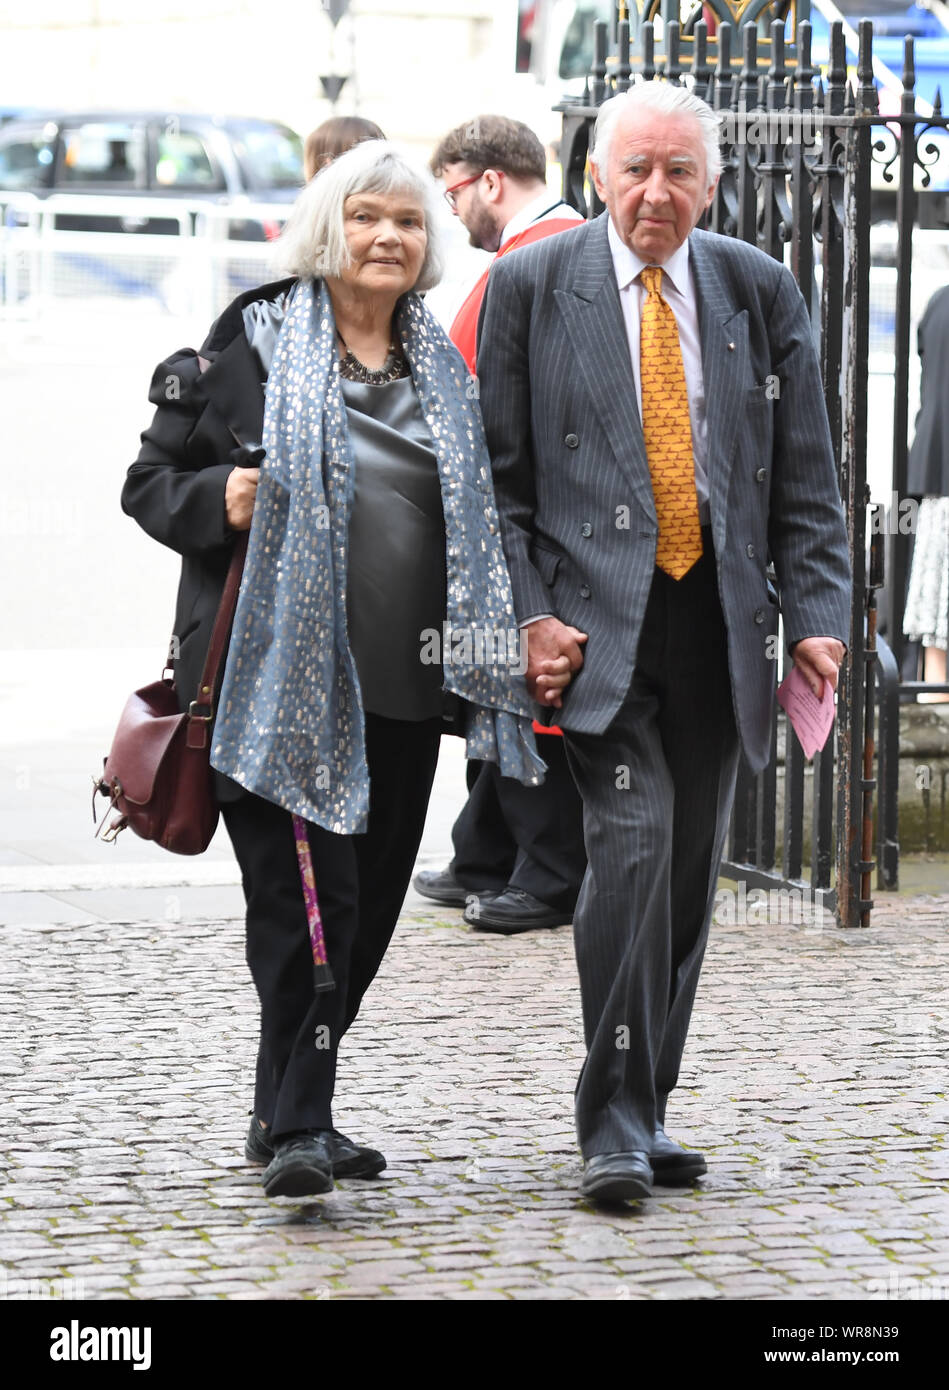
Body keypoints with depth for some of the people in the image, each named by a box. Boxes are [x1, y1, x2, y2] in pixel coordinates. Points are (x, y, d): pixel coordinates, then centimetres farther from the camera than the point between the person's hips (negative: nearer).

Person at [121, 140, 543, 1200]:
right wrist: (218, 504, -16)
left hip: (401, 684, 5)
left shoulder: (443, 368, 15)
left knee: (368, 902, 9)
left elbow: (475, 522, 23)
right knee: (303, 895, -12)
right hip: (277, 670, -5)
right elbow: (151, 480, 4)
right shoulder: (252, 341, 1)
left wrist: (518, 633, 9)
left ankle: (289, 1110, 23)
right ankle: (296, 1124, -8)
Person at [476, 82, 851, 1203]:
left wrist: (816, 612, 0)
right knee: (632, 839, -17)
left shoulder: (761, 293, 9)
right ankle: (614, 1129, -11)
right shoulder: (531, 287, 1)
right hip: (597, 618, -4)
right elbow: (498, 474, 2)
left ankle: (645, 1113, 20)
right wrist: (527, 613, -9)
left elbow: (805, 479, 10)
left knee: (688, 871, 8)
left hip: (716, 625, 4)